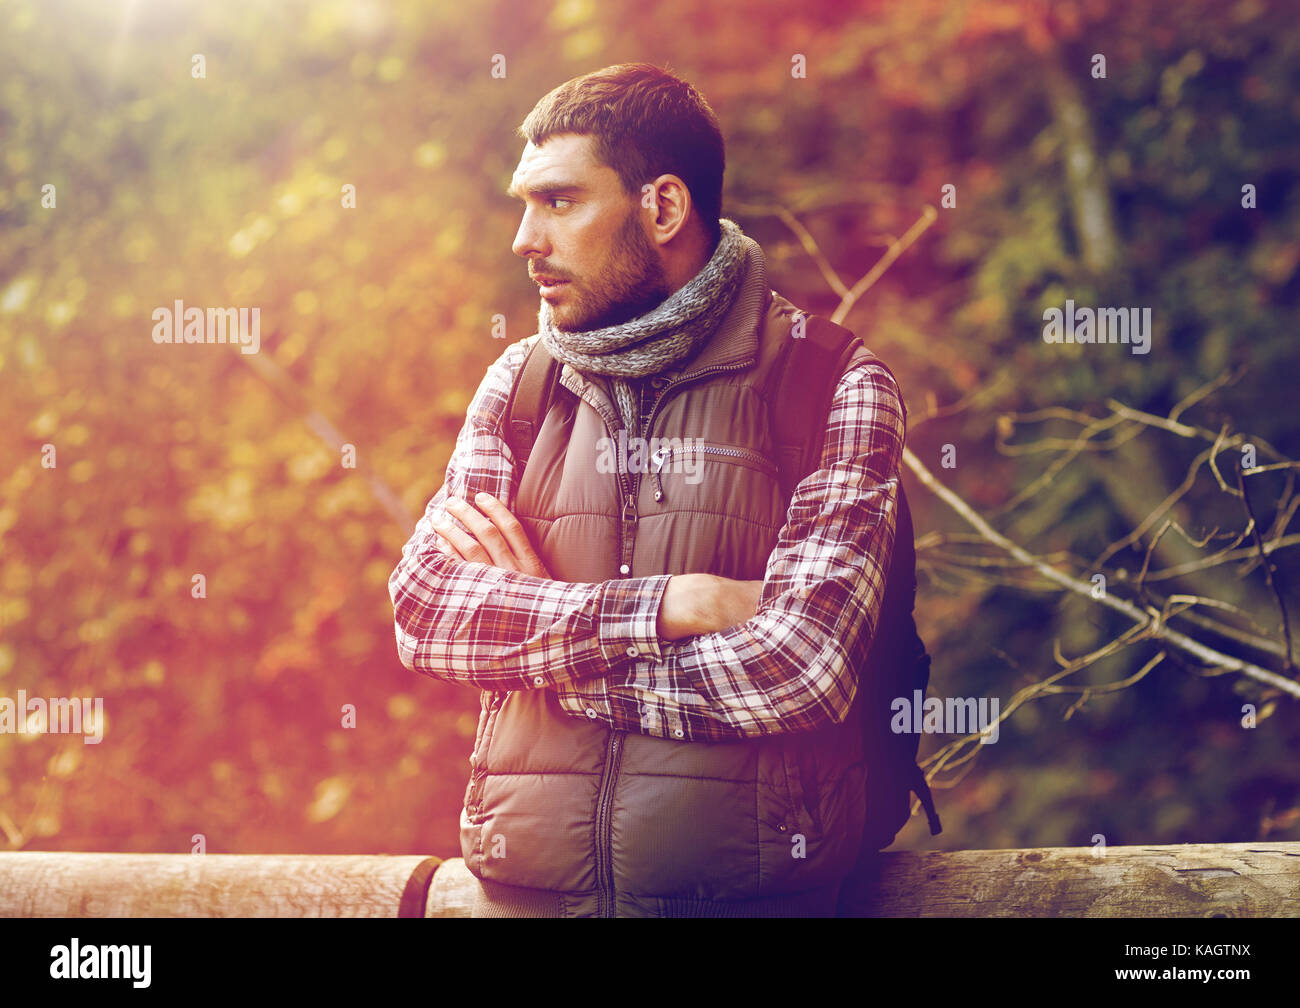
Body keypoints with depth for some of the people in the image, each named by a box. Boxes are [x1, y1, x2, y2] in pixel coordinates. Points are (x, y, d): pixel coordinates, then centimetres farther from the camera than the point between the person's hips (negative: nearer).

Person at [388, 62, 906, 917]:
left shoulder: (831, 386, -5)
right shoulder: (521, 382, 8)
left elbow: (801, 662, -17)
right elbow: (421, 609, -5)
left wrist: (525, 629, -8)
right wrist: (666, 609, -17)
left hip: (743, 880, -4)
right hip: (526, 878, 4)